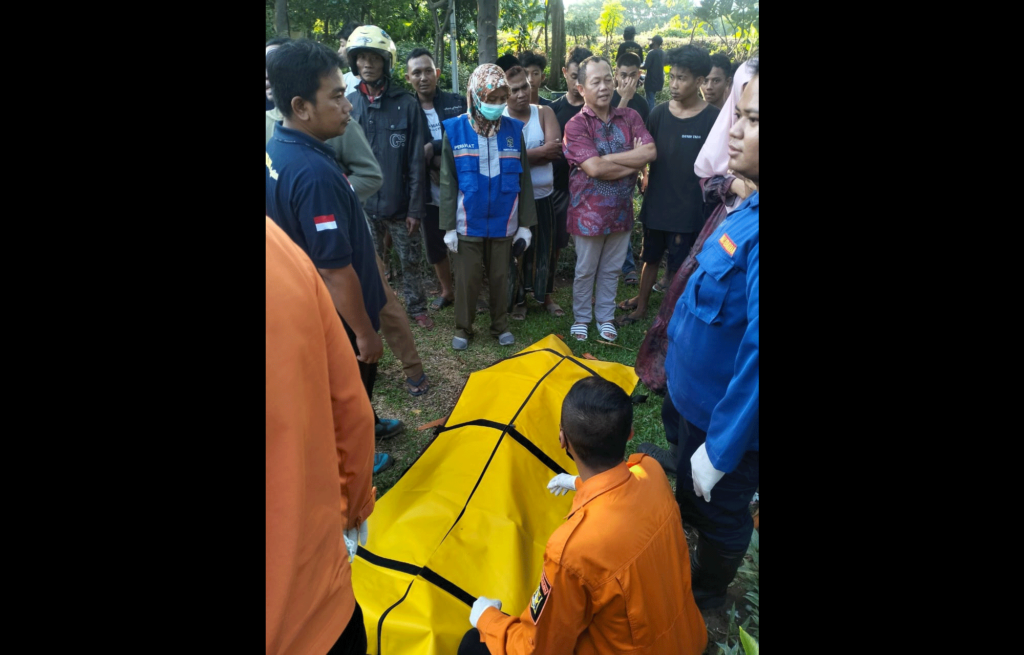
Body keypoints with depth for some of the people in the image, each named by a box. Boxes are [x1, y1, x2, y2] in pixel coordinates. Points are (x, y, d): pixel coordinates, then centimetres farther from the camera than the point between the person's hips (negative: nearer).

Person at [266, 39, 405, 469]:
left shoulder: (279, 149, -1)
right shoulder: (314, 173, -33)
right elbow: (335, 270, -30)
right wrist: (365, 331, -20)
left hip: (314, 306, 9)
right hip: (338, 316, -9)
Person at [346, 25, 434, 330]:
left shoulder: (407, 104, -6)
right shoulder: (349, 104, 1)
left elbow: (417, 161, -7)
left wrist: (416, 208, -10)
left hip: (399, 203, -2)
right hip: (363, 204, 2)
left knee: (410, 261, 11)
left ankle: (417, 308, 29)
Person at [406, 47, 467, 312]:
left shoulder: (457, 103, 0)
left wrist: (432, 148, -18)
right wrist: (432, 167, -18)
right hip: (428, 192, 2)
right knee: (435, 247, 14)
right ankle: (447, 291, 35)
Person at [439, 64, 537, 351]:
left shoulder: (513, 129, -1)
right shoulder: (454, 130, -6)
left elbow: (523, 179, 3)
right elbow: (448, 183, -4)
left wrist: (525, 223, 1)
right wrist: (448, 226, -7)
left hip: (503, 223, 2)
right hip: (468, 224, -1)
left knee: (500, 277, 14)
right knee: (466, 280, 10)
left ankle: (500, 326, 30)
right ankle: (463, 328, 26)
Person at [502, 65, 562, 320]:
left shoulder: (544, 113, -1)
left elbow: (555, 151, -15)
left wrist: (523, 155, -20)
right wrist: (539, 151, -20)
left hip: (543, 196, 2)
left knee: (546, 248, 13)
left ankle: (546, 296, 33)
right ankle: (519, 298, 29)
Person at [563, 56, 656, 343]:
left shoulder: (630, 117, 2)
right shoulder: (576, 125, -13)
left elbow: (651, 152, -12)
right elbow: (594, 168, -24)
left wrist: (607, 158, -19)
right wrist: (634, 161, -13)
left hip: (621, 209, 4)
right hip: (589, 210, -4)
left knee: (611, 269, 16)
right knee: (585, 270, 12)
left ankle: (605, 317, 33)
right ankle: (581, 317, 31)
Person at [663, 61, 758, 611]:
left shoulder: (753, 231, -35)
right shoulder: (749, 207, -4)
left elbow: (756, 350, -33)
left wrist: (722, 446, -24)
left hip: (724, 410, -8)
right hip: (695, 387, 9)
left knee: (715, 507, 19)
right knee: (691, 492, 32)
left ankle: (705, 592, 48)